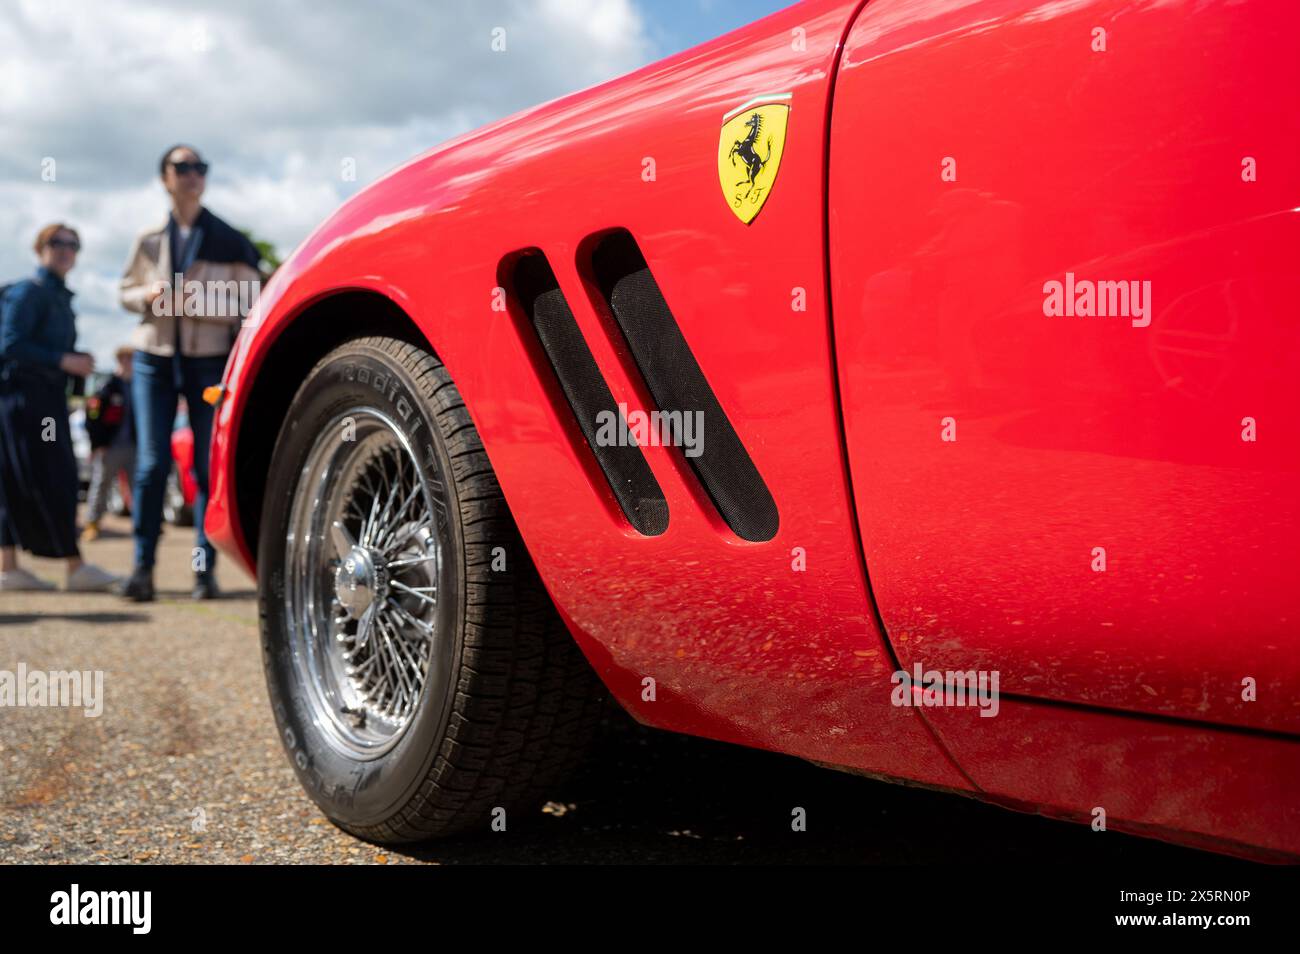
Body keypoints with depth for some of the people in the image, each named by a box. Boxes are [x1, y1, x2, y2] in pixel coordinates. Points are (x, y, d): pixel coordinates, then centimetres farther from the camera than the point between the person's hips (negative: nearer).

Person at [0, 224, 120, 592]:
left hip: (48, 399, 9)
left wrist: (79, 359, 5)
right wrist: (64, 360, -19)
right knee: (51, 481, -9)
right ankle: (76, 567, -9)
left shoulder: (61, 297, 19)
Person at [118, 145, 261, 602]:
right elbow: (126, 291, 17)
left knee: (208, 465, -2)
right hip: (154, 358, 2)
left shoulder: (228, 240, 5)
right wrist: (149, 295, -4)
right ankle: (143, 567, 0)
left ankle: (205, 568, 2)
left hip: (210, 360, -1)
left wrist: (201, 303, -14)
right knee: (151, 464, -5)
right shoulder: (149, 239, 12)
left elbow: (248, 302, 1)